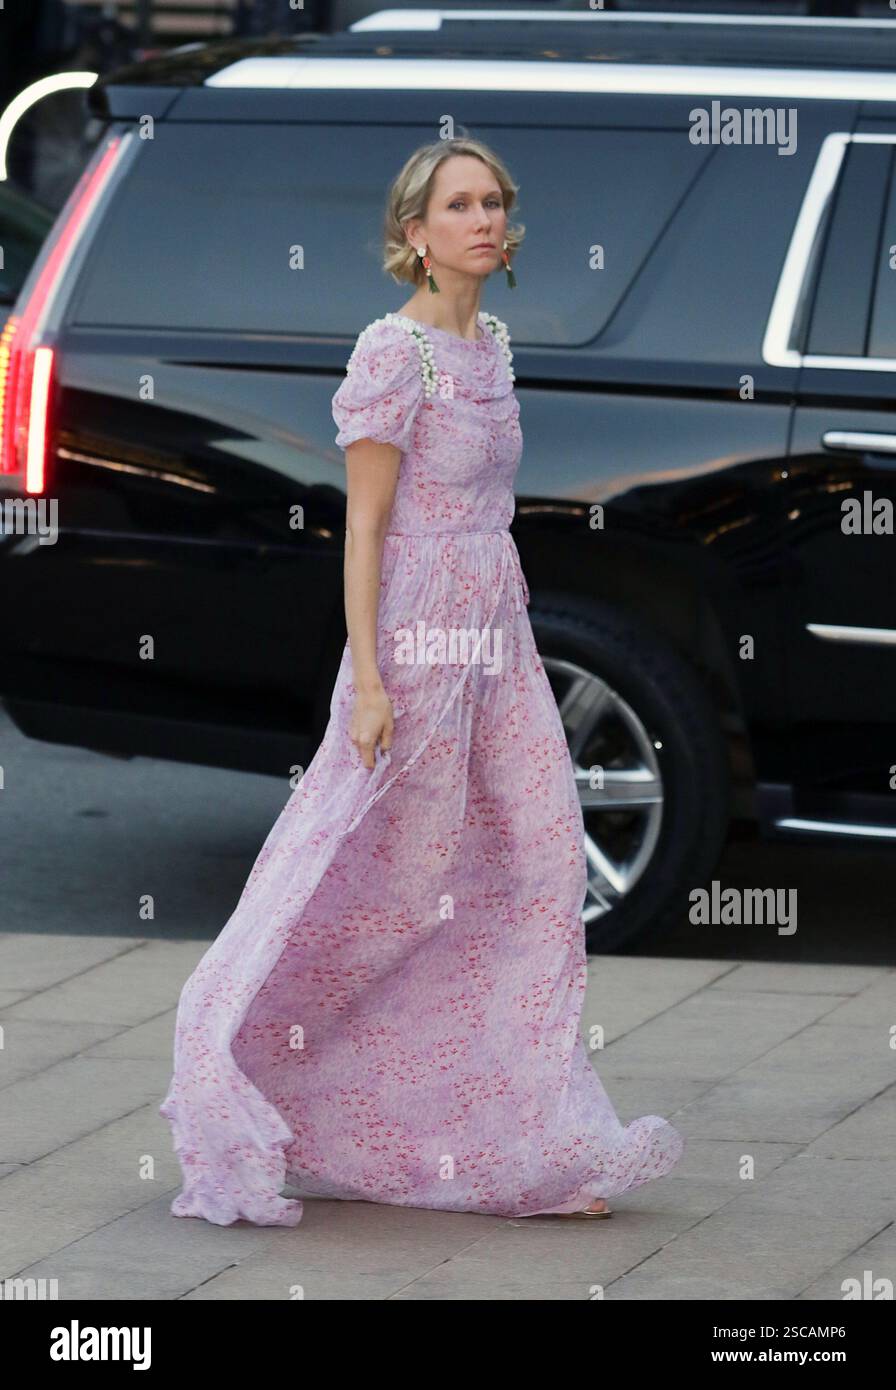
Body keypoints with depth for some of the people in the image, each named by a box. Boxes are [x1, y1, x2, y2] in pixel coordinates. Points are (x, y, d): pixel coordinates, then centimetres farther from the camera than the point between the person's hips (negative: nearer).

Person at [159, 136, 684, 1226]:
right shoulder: (393, 353, -12)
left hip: (499, 638, 8)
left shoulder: (492, 344, 12)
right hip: (420, 643, -8)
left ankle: (526, 1147, 7)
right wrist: (368, 679, -17)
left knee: (536, 870, 3)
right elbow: (365, 523, -13)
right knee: (385, 873, -2)